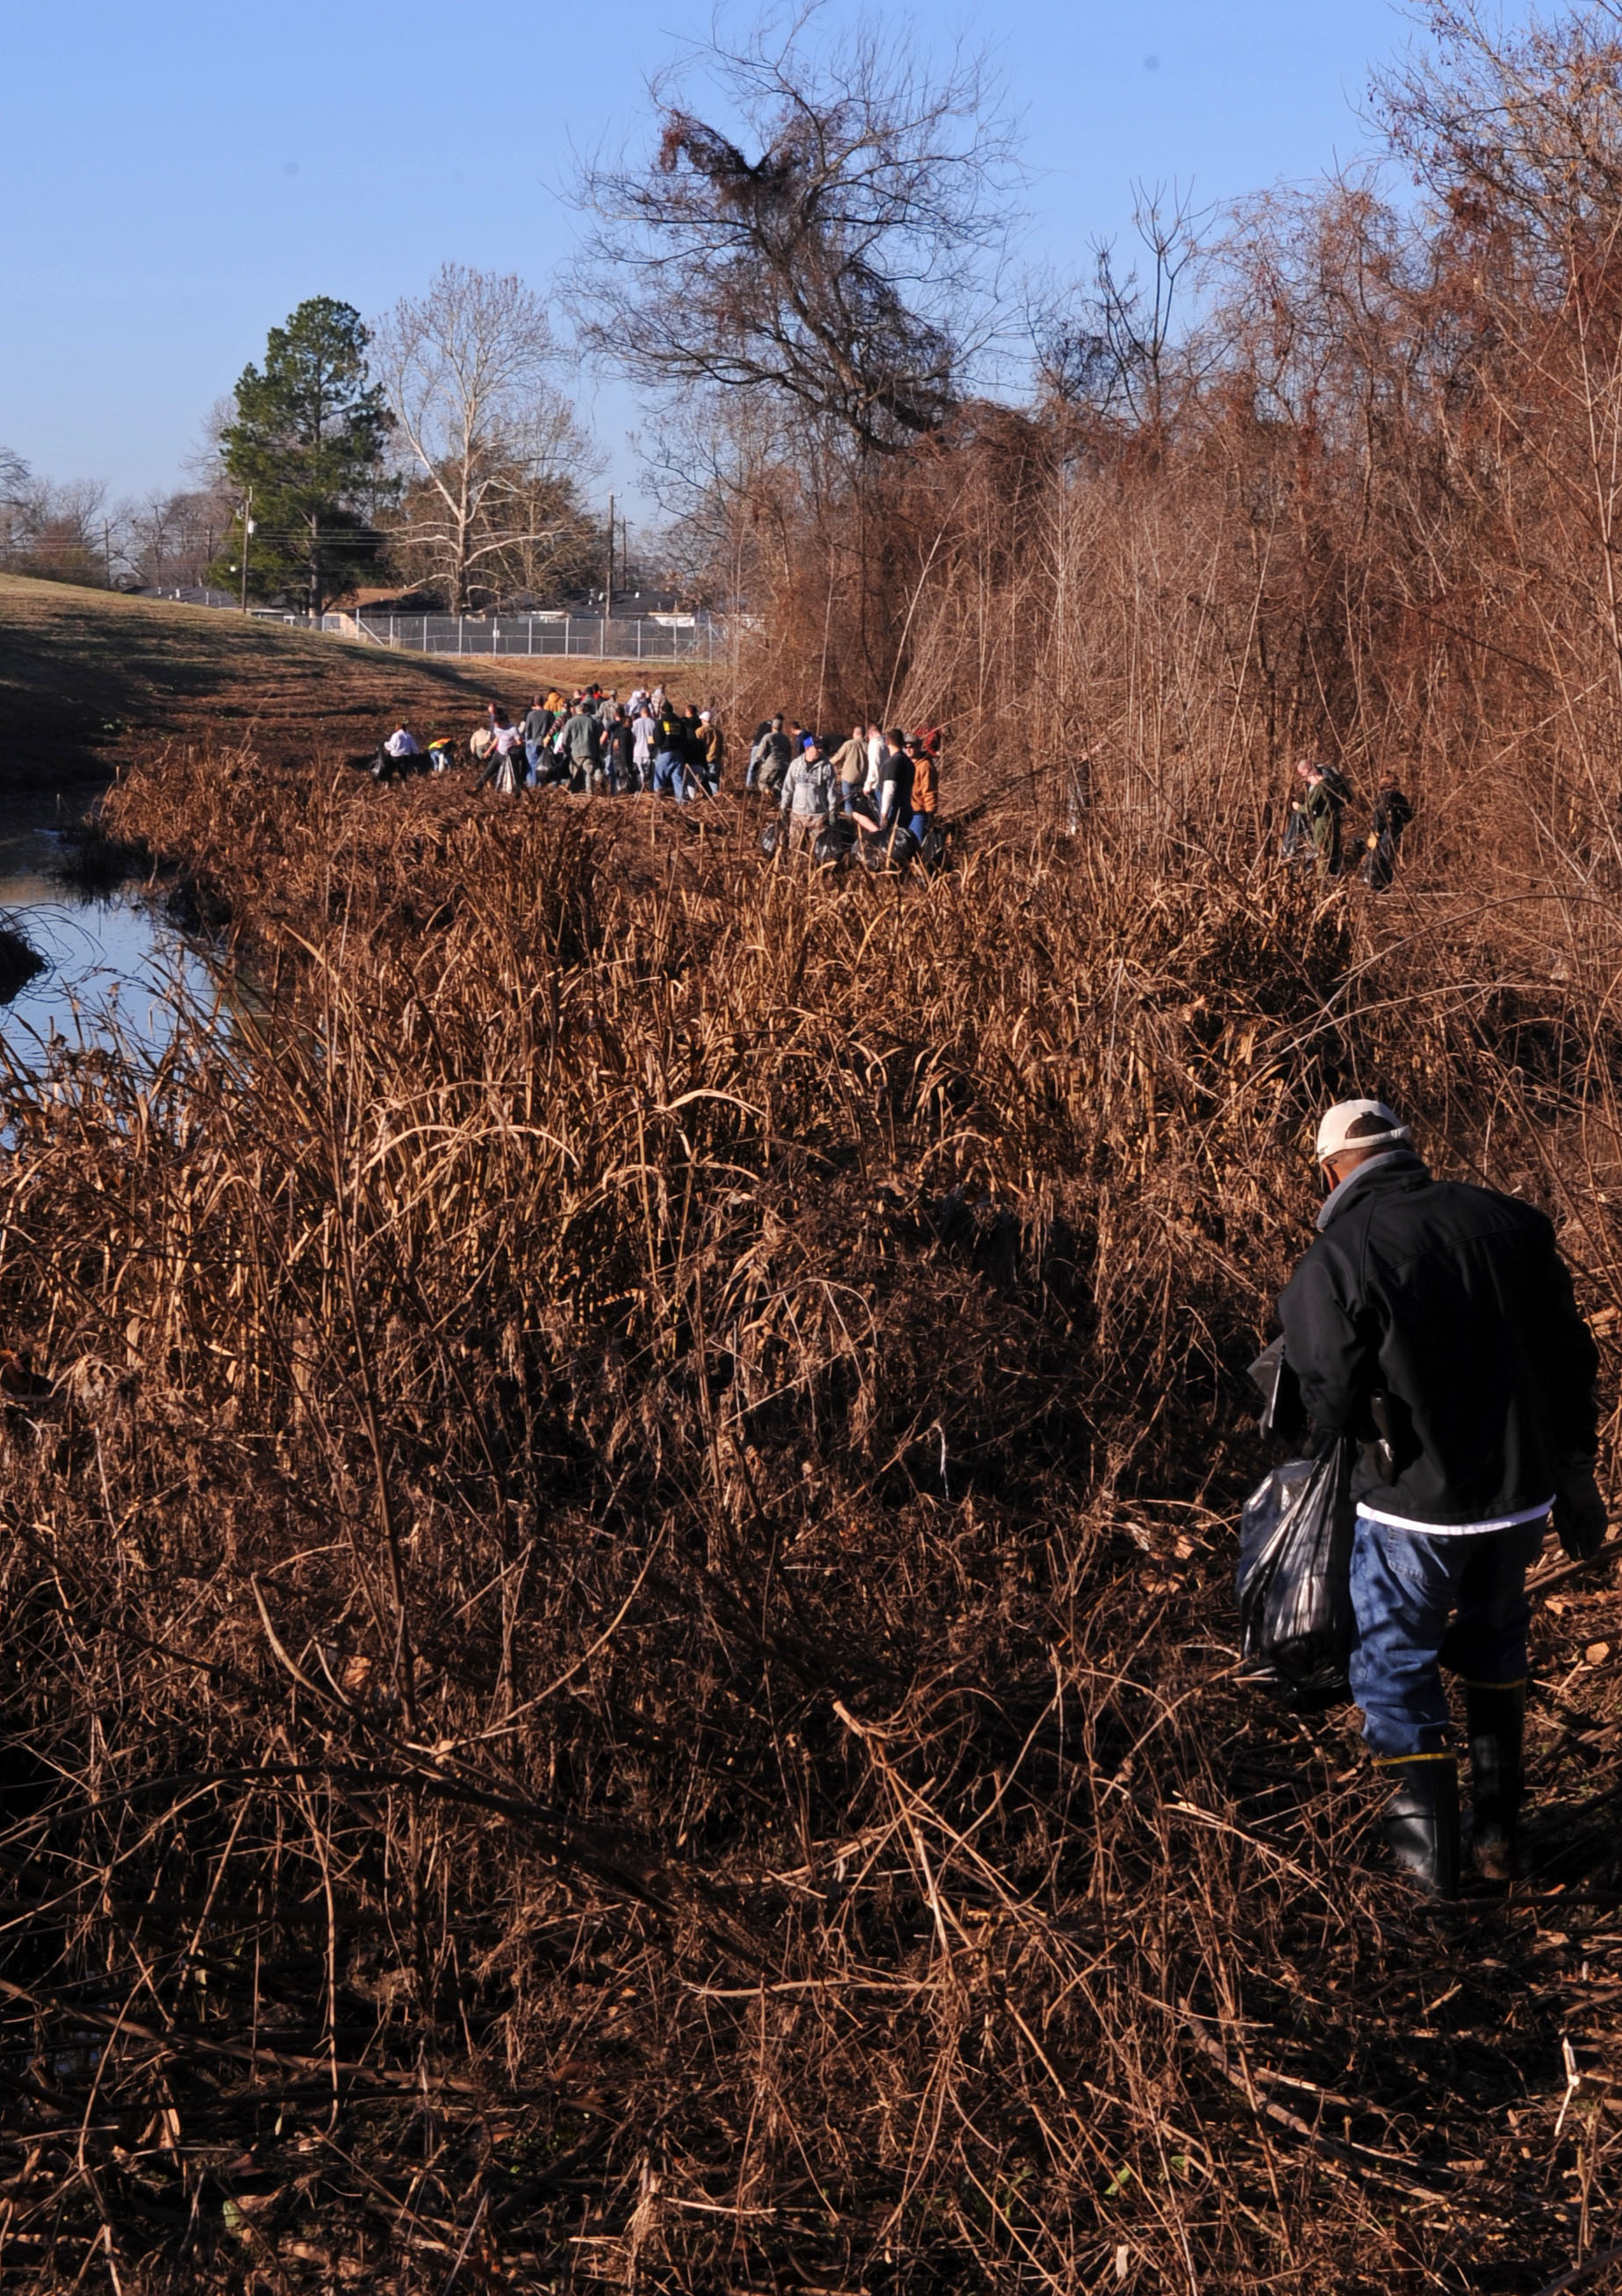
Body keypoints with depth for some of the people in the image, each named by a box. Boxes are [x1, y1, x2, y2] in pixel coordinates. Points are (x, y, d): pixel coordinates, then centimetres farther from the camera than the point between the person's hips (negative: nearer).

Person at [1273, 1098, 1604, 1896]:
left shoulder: (1334, 1263, -16)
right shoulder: (1509, 1222, -2)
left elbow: (1333, 1407, -18)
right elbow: (1568, 1357, 4)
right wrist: (1573, 1472, 15)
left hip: (1414, 1509, -5)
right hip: (1521, 1495, 5)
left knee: (1395, 1667, 15)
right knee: (1494, 1638, 28)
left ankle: (1431, 1848, 23)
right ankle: (1498, 1829, 32)